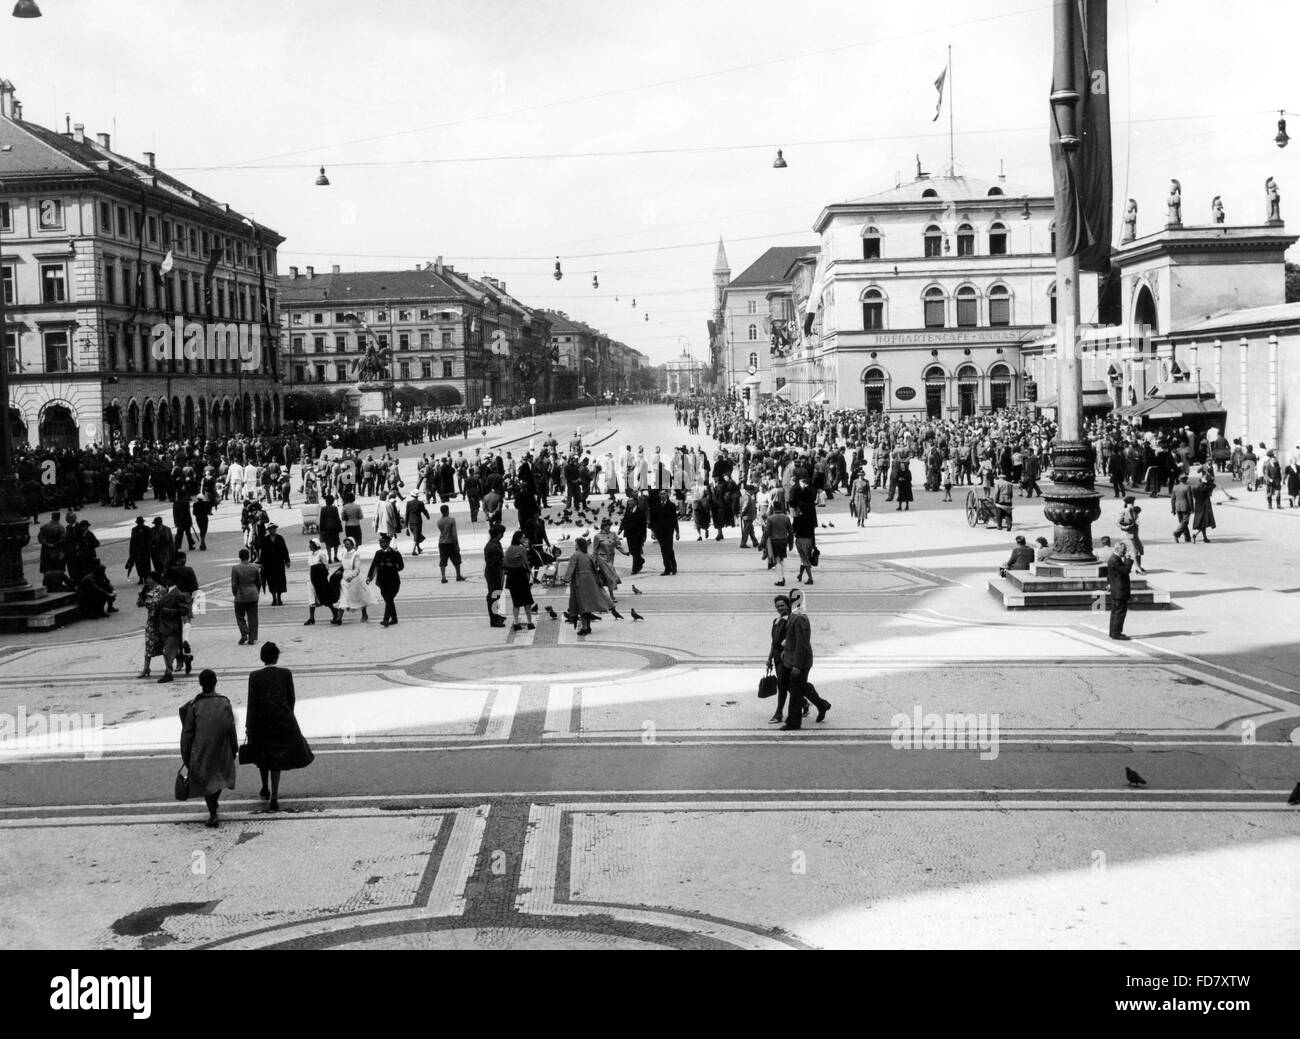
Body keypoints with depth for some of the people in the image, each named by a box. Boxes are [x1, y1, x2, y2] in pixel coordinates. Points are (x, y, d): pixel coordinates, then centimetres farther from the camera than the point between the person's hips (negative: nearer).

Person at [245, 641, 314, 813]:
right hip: (282, 720, 0)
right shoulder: (286, 674, -8)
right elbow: (291, 698, -2)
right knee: (276, 759, 10)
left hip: (262, 721, 0)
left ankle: (265, 790, 39)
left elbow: (252, 702, -11)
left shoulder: (255, 676, -12)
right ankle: (274, 798, 2)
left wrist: (248, 726, -4)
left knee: (263, 754, 24)